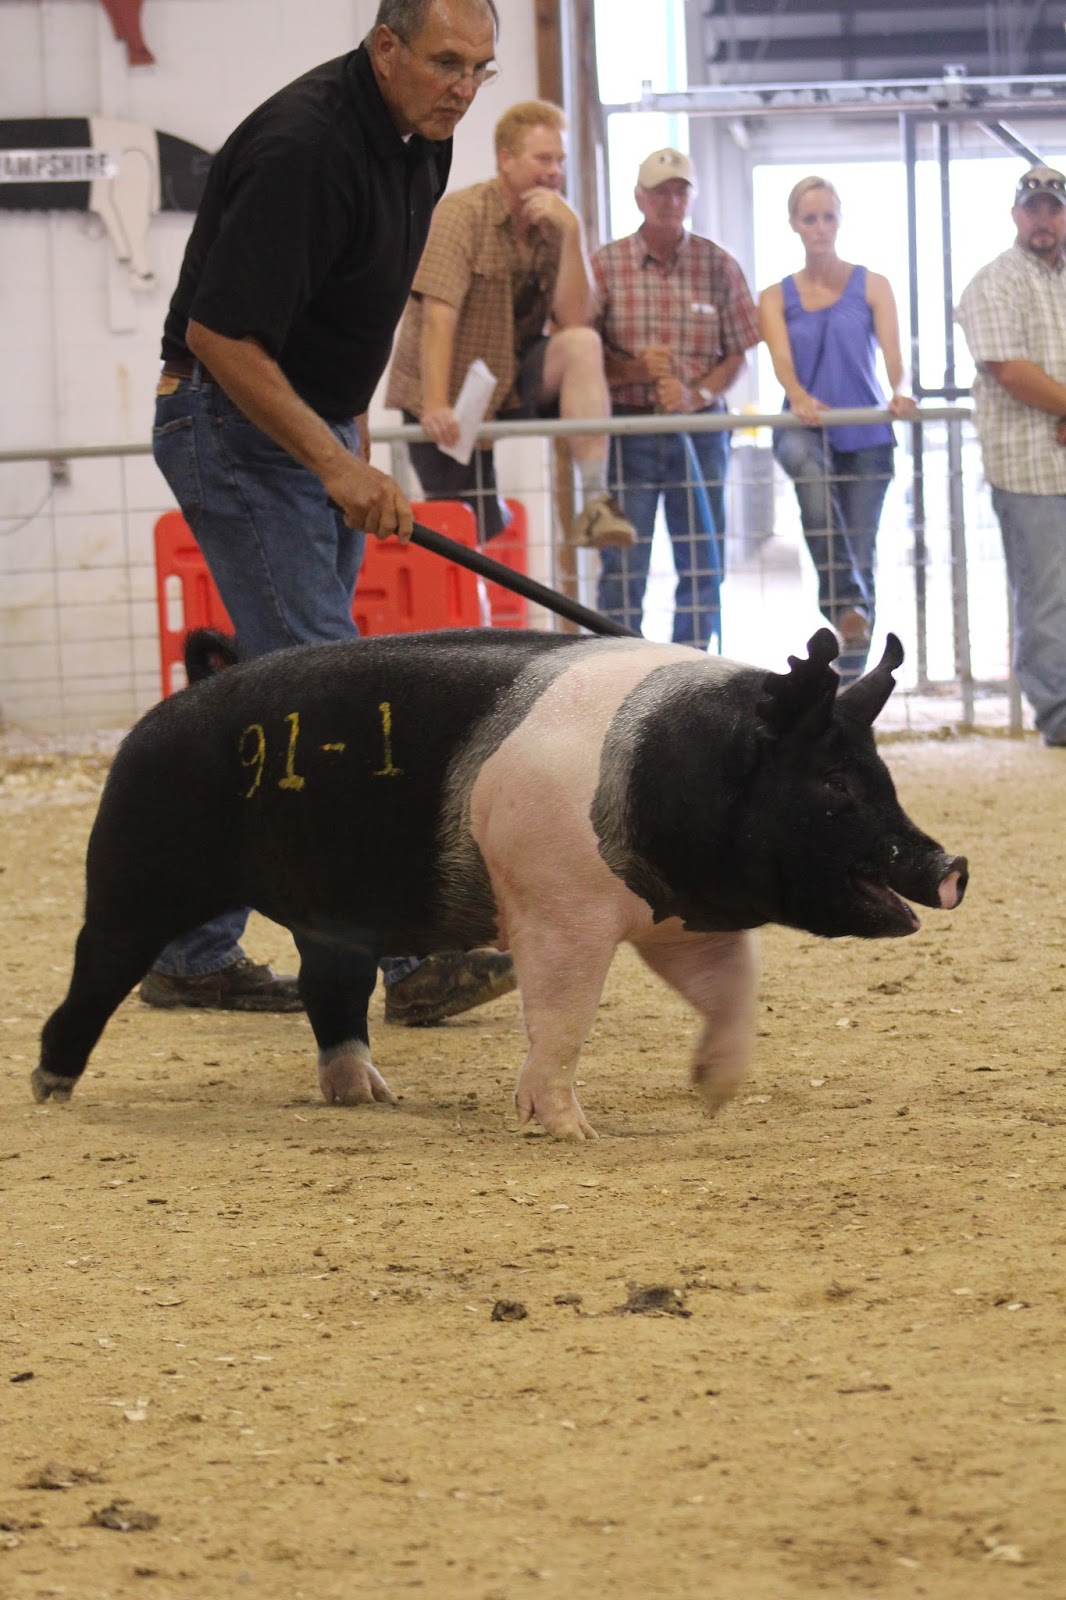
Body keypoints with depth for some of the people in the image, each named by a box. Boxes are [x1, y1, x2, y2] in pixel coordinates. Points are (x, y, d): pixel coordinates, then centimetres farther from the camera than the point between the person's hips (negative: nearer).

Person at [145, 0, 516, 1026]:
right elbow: (218, 334, -26)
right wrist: (335, 463, -26)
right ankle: (409, 958, -17)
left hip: (314, 425, 10)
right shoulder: (304, 149, -25)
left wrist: (352, 435, 17)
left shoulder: (419, 141, 5)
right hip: (230, 426, -10)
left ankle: (191, 955, 16)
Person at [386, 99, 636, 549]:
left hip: (516, 384, 4)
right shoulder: (463, 214, -14)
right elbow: (438, 316, -24)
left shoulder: (553, 224, 2)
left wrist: (572, 232, -19)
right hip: (453, 394, -4)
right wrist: (435, 408, -34)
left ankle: (595, 503, -32)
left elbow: (572, 321, -9)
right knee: (478, 535, -9)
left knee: (583, 345, -25)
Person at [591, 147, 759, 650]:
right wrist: (635, 367, -17)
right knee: (623, 565, -4)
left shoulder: (718, 266, 5)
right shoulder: (606, 264, 2)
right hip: (627, 431, -2)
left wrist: (696, 395, -13)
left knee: (704, 565, 4)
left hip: (700, 430, 2)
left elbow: (736, 354, 4)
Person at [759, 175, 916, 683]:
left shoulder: (872, 287, 7)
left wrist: (899, 393, -29)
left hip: (866, 436, 1)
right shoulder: (777, 297, 9)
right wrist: (800, 399, -30)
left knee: (861, 557, -1)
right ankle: (844, 600, -40)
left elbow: (891, 351, -7)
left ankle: (850, 687, 6)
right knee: (808, 464, -38)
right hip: (806, 430, -1)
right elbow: (781, 358, -8)